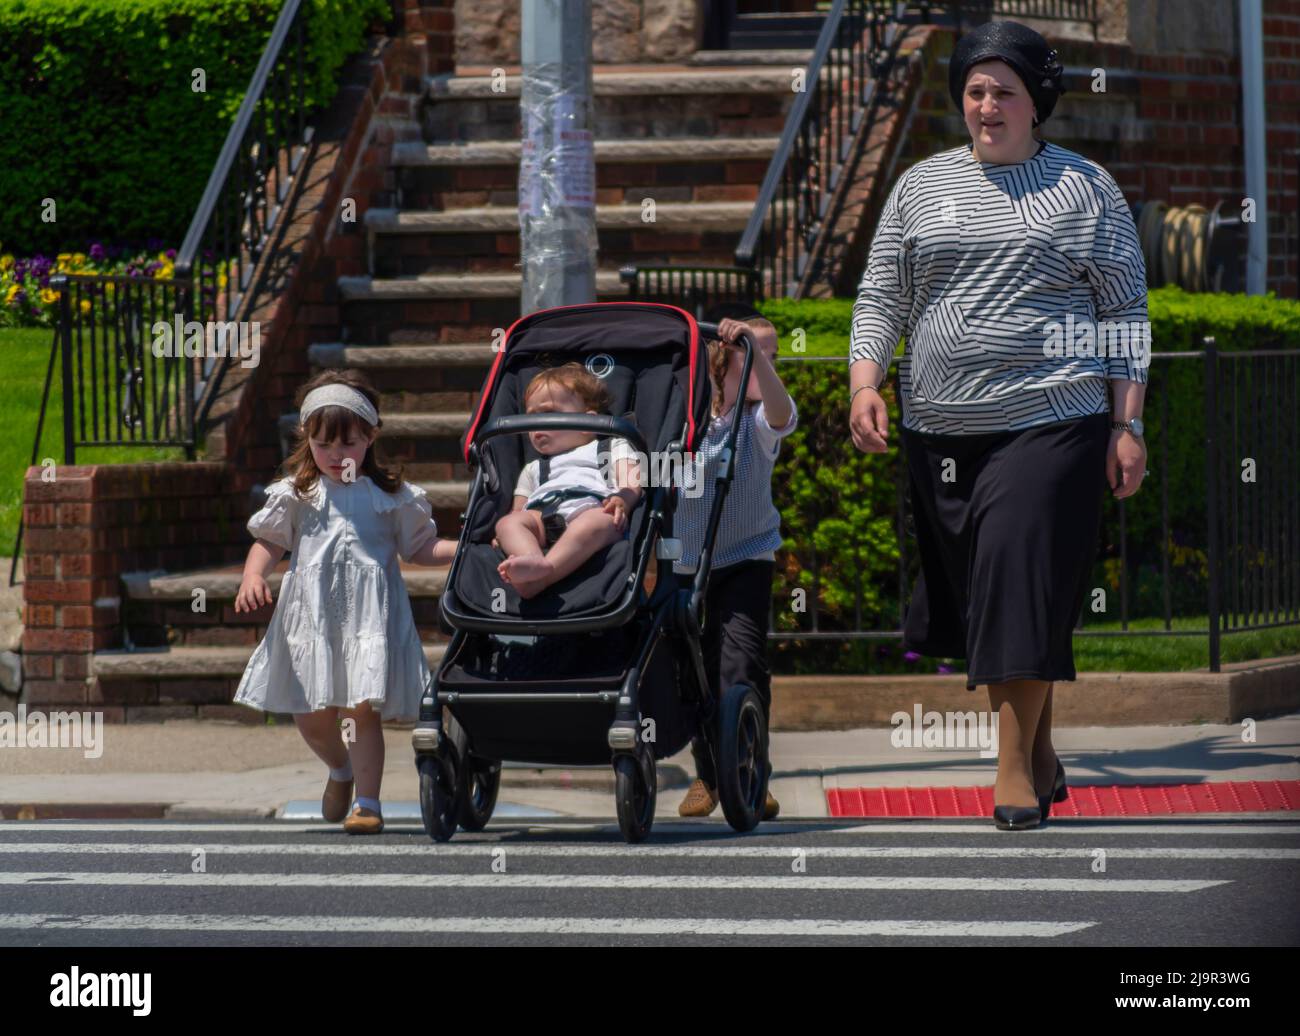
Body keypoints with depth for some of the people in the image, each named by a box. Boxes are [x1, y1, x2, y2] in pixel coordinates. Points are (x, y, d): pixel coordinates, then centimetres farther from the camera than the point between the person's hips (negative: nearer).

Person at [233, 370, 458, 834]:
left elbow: (422, 547, 10)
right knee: (311, 716, 4)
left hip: (370, 613, -2)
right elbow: (268, 542, 11)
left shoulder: (391, 496, 6)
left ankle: (367, 801, -4)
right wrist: (253, 576, -8)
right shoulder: (295, 494, 8)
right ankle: (340, 768, 36)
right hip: (312, 614, 2)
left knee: (363, 708, -12)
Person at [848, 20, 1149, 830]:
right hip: (942, 430, 4)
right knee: (976, 592, 6)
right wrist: (866, 384, -3)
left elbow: (1125, 313, 5)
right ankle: (1041, 755, 19)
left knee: (1024, 586, -13)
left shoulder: (1086, 188, 5)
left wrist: (1127, 425, -2)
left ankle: (1017, 769, -8)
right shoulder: (922, 186, 13)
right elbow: (881, 298, 14)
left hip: (1049, 424, -4)